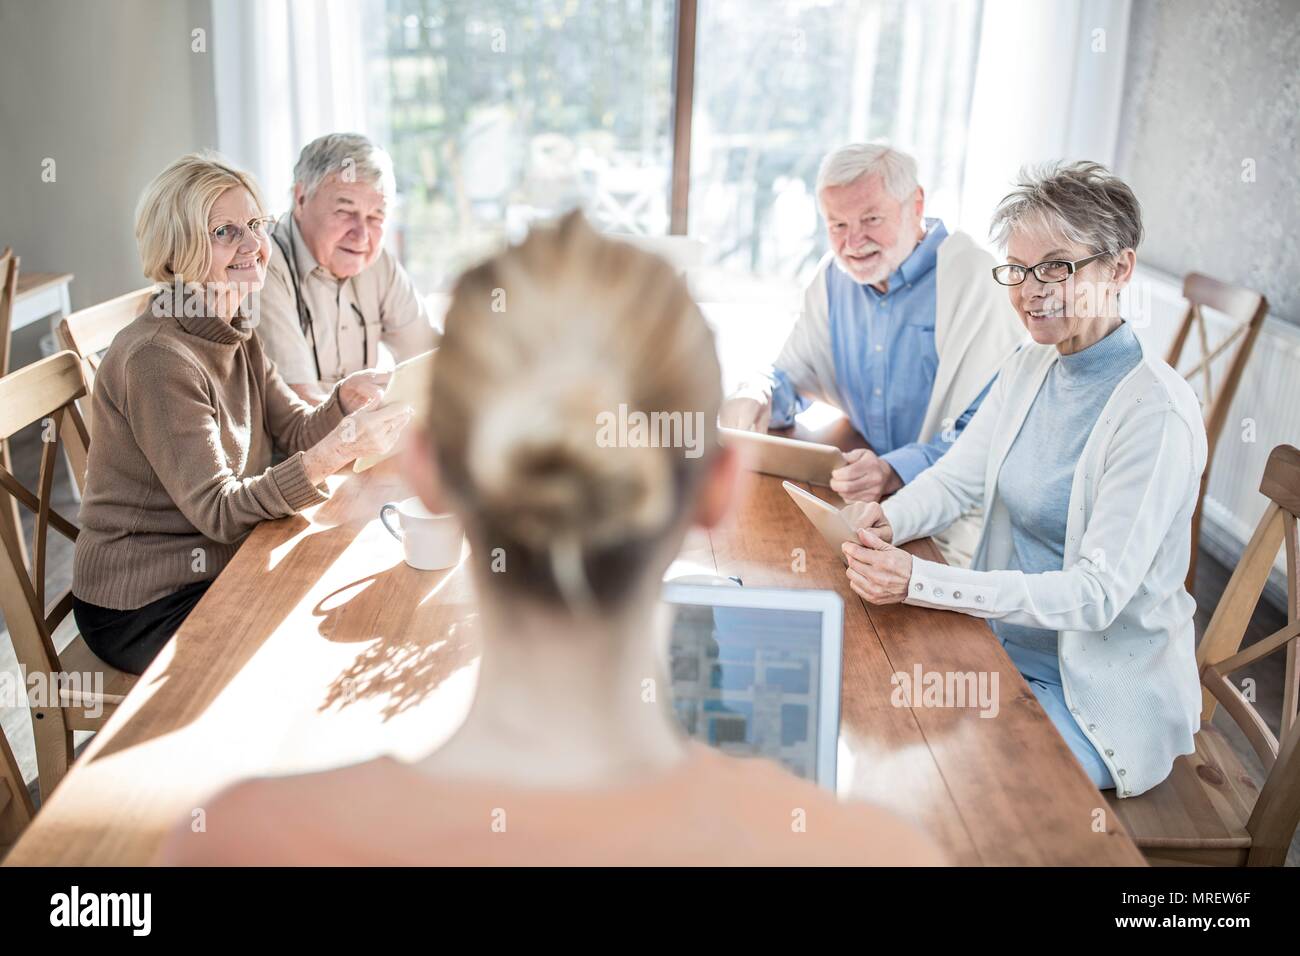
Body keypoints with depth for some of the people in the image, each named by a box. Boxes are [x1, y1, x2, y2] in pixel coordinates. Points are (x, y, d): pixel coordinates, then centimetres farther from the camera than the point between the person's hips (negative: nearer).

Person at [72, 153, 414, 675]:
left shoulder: (236, 334, 5)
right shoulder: (156, 358, -24)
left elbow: (297, 431, 1)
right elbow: (217, 511, -26)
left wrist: (351, 395, -20)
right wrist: (334, 454, -37)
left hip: (217, 568, 8)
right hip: (145, 611, -8)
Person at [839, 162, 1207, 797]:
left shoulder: (1159, 415, -23)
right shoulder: (1029, 368, 2)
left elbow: (1098, 593, -27)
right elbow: (954, 479, 4)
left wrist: (923, 581, -35)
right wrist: (886, 519, -20)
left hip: (1096, 695, -7)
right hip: (1000, 645, 7)